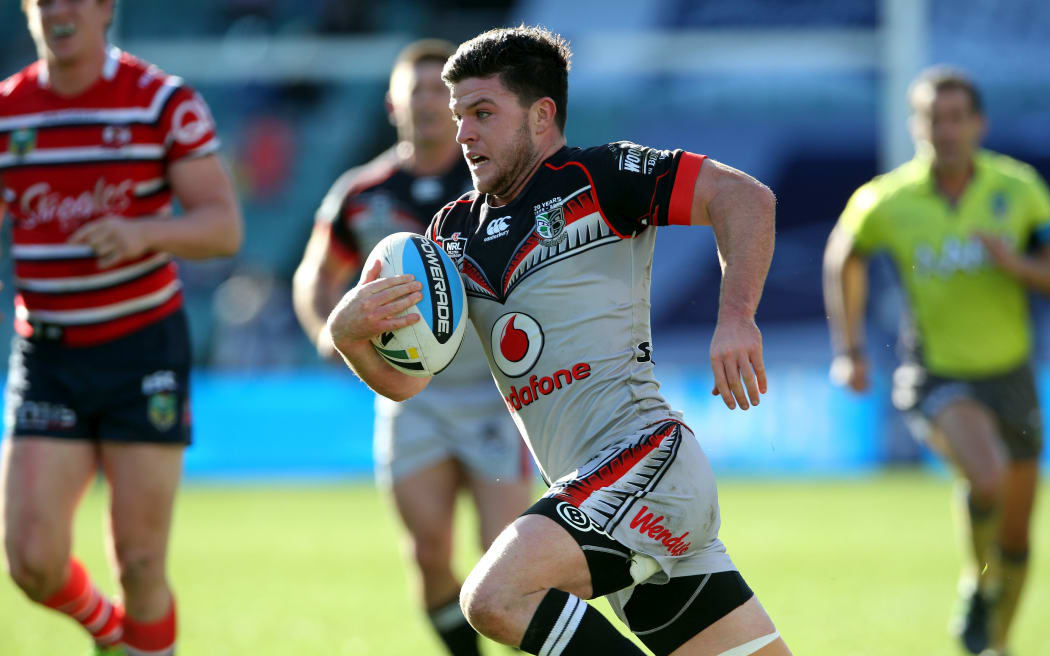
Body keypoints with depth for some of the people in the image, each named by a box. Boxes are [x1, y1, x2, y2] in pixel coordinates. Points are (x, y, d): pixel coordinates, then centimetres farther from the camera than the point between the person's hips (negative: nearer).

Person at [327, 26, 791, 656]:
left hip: (645, 458, -8)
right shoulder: (457, 231, 19)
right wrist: (349, 331, -6)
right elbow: (403, 378, 15)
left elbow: (744, 196, -11)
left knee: (495, 596, -25)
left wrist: (735, 318, -23)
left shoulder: (598, 176, -3)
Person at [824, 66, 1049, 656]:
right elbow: (844, 258, 11)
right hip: (938, 378, -3)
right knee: (988, 475, -32)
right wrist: (850, 350, 8)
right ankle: (978, 584, -3)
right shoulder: (887, 201, -10)